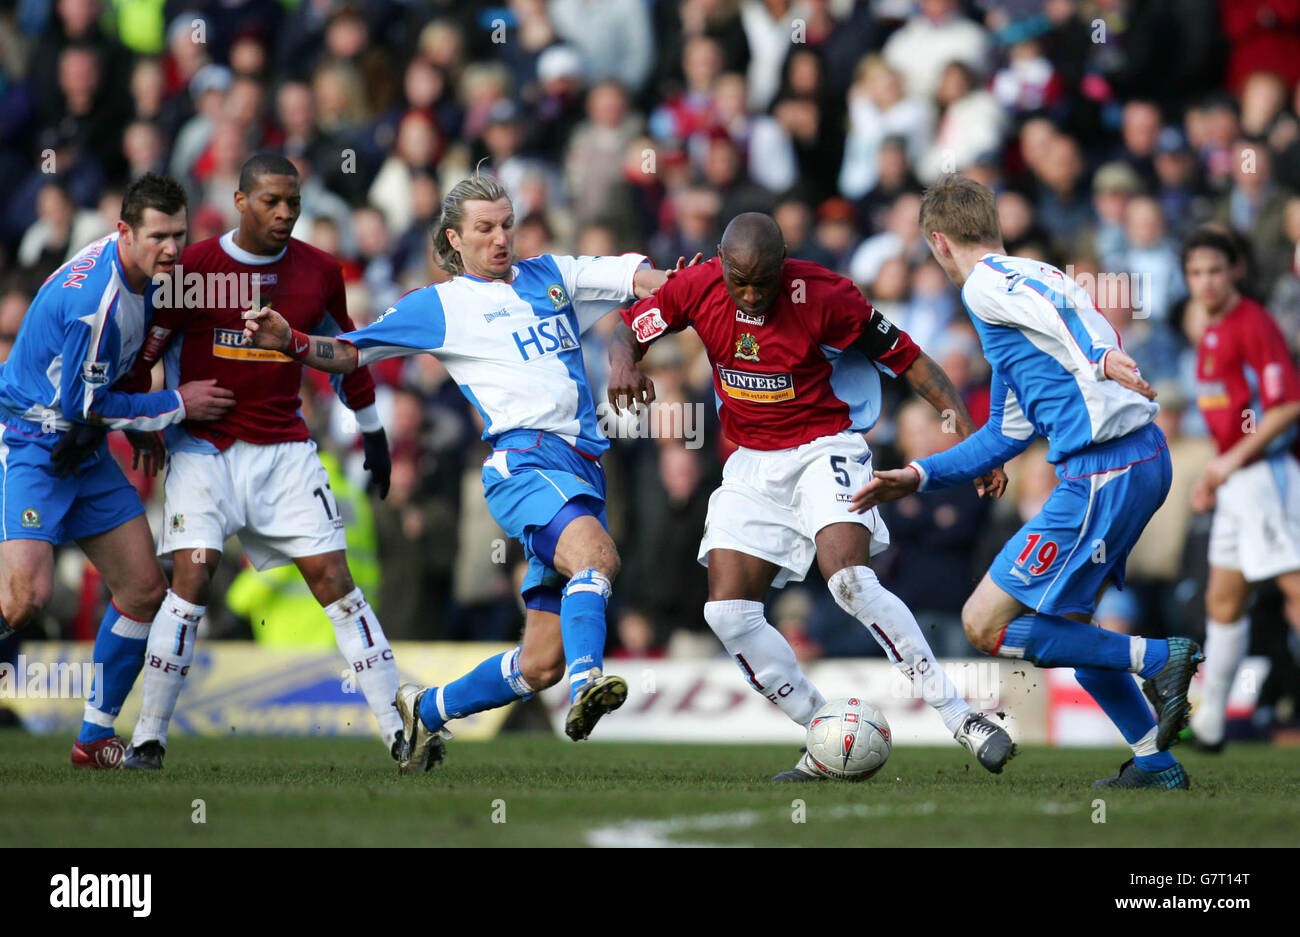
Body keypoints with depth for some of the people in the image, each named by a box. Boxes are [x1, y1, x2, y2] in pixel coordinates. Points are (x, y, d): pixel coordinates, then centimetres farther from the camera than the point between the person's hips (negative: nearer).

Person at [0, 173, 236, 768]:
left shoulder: (138, 272, 2)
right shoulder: (95, 298, -27)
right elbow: (84, 405, -20)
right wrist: (176, 405, -11)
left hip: (82, 451, 9)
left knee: (144, 590, 6)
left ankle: (95, 740, 15)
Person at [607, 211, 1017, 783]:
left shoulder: (824, 295, -18)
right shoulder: (696, 288, -7)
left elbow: (907, 359, -12)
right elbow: (629, 330, 8)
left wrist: (965, 430, -21)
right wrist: (622, 362, -17)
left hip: (825, 449, -6)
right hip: (751, 466, 6)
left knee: (849, 580, -28)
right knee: (728, 612, -7)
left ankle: (960, 719, -24)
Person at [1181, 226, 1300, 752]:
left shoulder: (1253, 324, -12)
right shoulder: (1212, 333, 17)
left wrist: (1234, 458, -20)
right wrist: (1214, 477, 20)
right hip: (1235, 481, 10)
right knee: (1223, 601, 13)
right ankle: (1208, 723, 20)